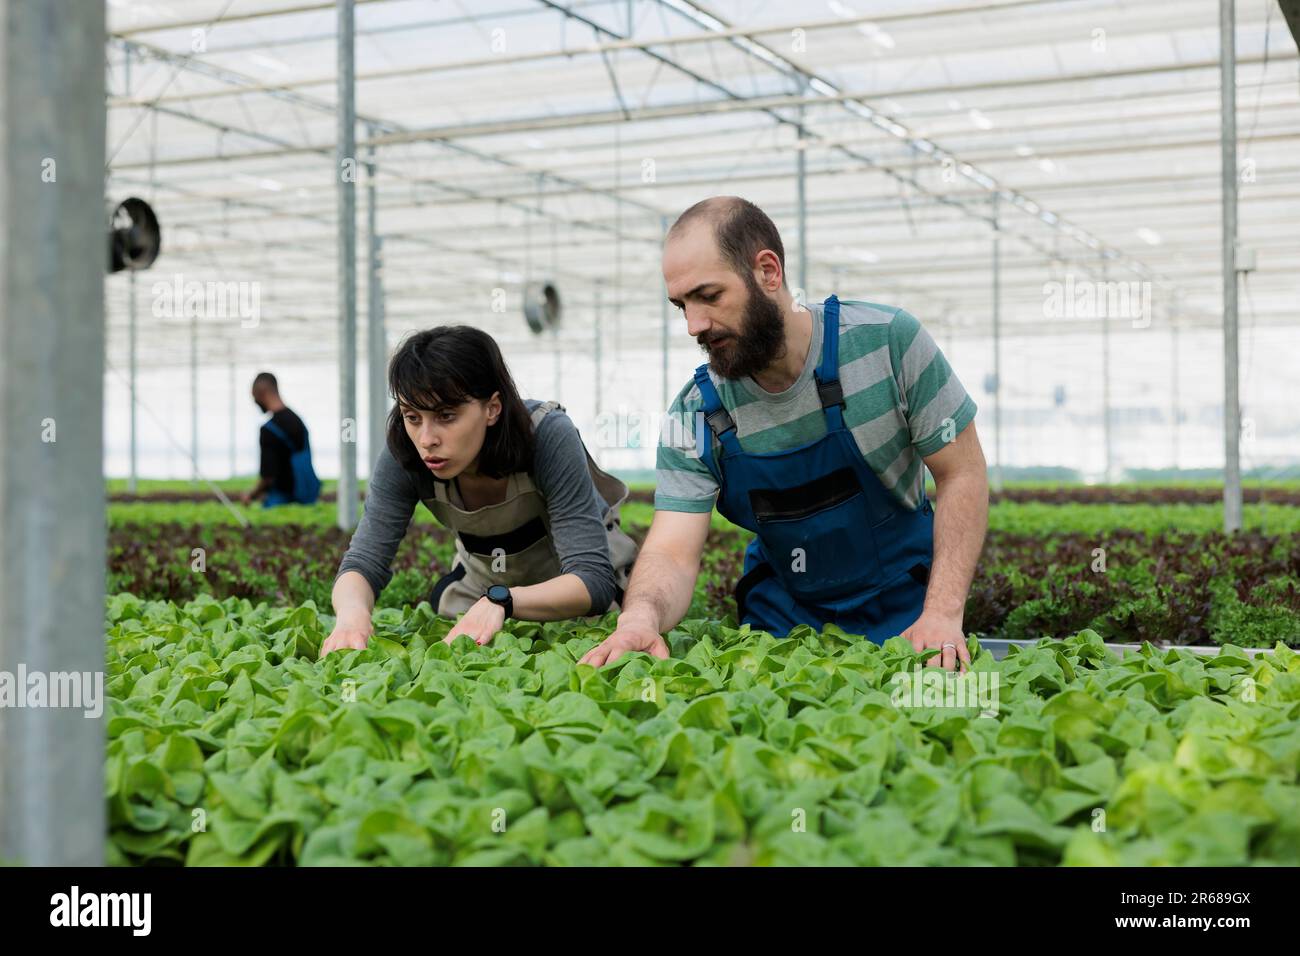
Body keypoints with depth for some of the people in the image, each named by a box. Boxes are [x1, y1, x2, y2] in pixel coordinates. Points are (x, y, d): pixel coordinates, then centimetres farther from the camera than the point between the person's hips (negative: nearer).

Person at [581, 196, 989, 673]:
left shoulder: (888, 341, -15)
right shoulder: (694, 417, -11)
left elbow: (963, 474, -9)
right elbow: (672, 552, -16)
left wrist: (943, 613, -18)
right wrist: (641, 616, -41)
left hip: (902, 616, -2)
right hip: (780, 621, 2)